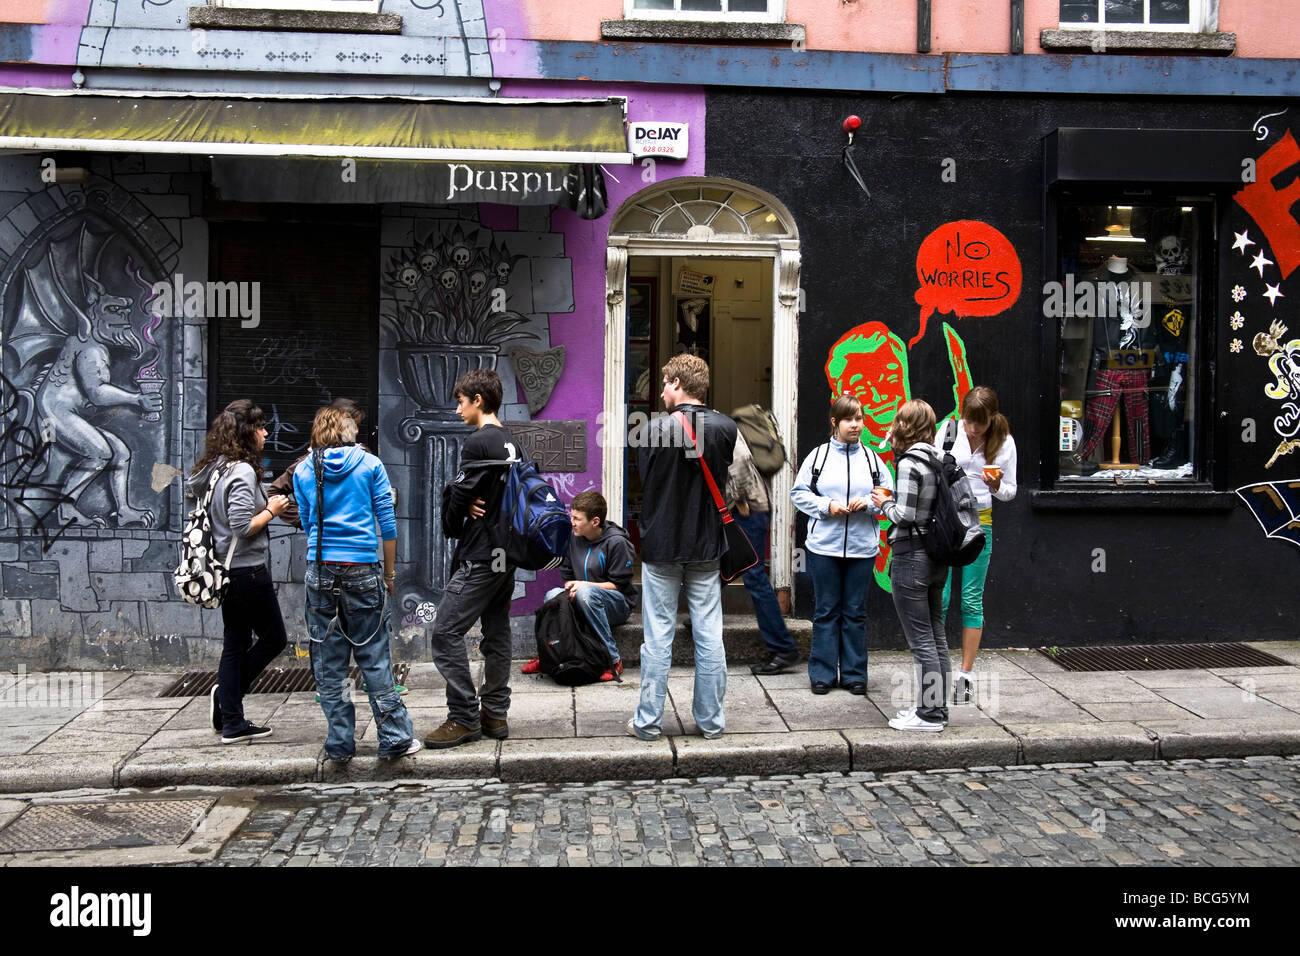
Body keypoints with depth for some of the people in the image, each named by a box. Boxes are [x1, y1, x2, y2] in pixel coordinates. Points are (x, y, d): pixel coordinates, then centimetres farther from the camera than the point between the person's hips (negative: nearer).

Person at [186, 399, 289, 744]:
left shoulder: (213, 469, 10)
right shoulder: (242, 471, -18)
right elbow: (242, 526, -24)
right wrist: (271, 510, -9)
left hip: (227, 570, 9)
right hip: (248, 569, -9)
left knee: (235, 645, 12)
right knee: (274, 638, 6)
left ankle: (232, 723, 15)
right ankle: (226, 695, 6)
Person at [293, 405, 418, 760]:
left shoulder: (304, 470, 8)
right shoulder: (370, 464, 3)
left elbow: (307, 522, 16)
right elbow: (387, 524, 1)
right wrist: (389, 575, 9)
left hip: (321, 571, 2)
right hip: (363, 570, -1)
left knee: (329, 663, 7)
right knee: (374, 658, 4)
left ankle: (340, 742, 12)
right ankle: (394, 737, 7)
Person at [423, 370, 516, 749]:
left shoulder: (478, 442, -14)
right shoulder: (511, 444, 13)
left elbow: (458, 495, -13)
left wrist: (454, 524, 7)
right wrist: (470, 505, 1)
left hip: (479, 557, -9)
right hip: (506, 552, 9)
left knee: (446, 632, -5)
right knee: (497, 633, 13)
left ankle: (464, 718, -3)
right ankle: (495, 714, 19)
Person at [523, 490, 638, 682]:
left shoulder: (617, 542, -12)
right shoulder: (574, 538, 5)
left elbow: (618, 585, -12)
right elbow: (567, 575, 12)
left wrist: (583, 585, -21)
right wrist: (570, 588, -11)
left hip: (619, 604, -5)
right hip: (586, 601, 5)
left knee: (585, 593, -37)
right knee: (553, 594, -25)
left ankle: (613, 659, -30)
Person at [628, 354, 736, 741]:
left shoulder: (653, 429, -13)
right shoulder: (725, 427, -5)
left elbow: (644, 479, -1)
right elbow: (725, 476, 7)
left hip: (660, 545, -2)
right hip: (707, 547, 2)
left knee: (658, 637, 5)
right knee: (709, 636, 9)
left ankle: (649, 720, 12)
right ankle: (710, 719, 17)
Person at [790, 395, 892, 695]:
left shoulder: (871, 458, 5)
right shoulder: (818, 455, 1)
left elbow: (889, 495, 8)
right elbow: (799, 493, 3)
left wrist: (868, 503, -10)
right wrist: (826, 506, -11)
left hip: (862, 547, 1)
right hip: (824, 546, -1)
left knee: (855, 612, 8)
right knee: (826, 610, 6)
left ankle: (854, 674, 18)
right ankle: (823, 673, 15)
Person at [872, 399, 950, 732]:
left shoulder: (910, 463, -15)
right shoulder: (936, 460, 9)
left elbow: (905, 515, -19)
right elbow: (926, 506, 10)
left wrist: (885, 503, -2)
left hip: (911, 558, -9)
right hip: (937, 557, 9)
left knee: (921, 641, -2)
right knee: (936, 637, 14)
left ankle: (929, 714, 5)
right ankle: (937, 708, 23)